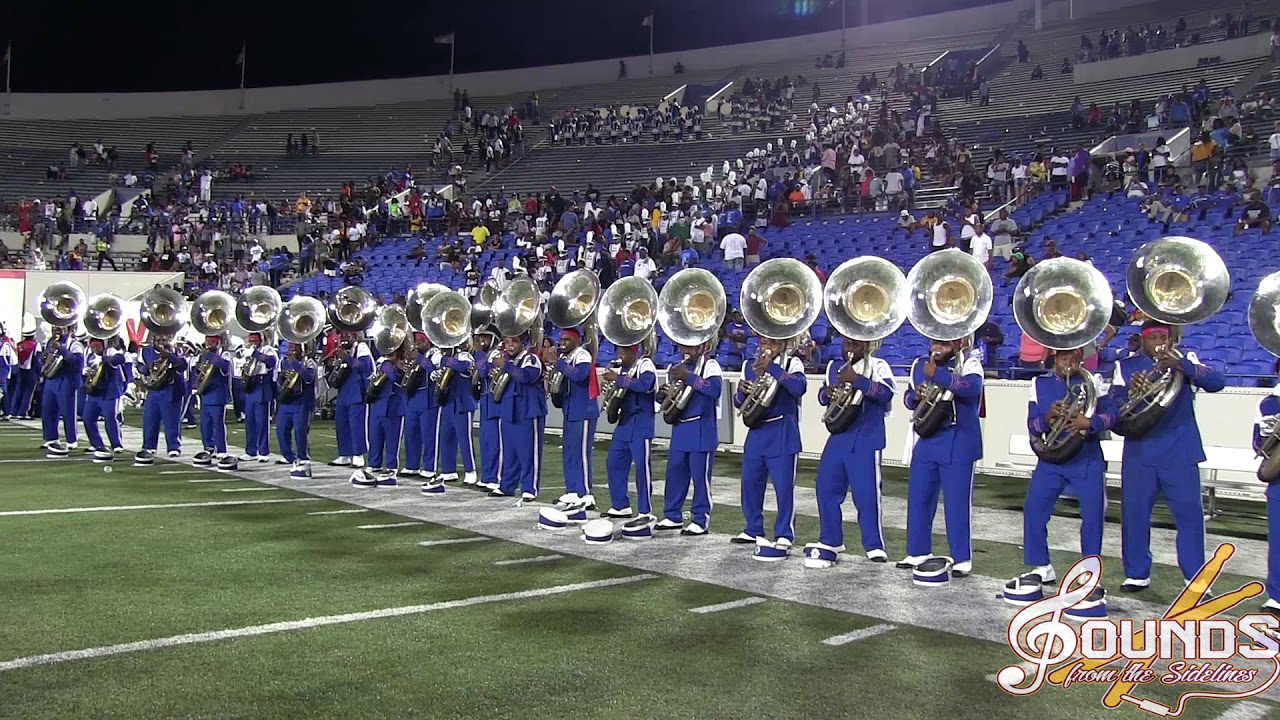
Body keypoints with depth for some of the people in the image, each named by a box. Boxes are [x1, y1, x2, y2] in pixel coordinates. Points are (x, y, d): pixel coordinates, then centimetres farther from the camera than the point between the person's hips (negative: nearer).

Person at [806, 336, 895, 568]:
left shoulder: (878, 366, -4)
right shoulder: (834, 367, 14)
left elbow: (886, 393, -20)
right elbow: (822, 396, 19)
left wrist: (856, 380, -27)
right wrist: (828, 393, -4)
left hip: (866, 440, -6)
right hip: (838, 437, 6)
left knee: (866, 493, -6)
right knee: (826, 488, 7)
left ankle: (875, 546, 6)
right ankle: (830, 542, 21)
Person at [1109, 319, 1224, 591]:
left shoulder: (1185, 362, 6)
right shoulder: (1126, 367, 8)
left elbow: (1217, 383, -12)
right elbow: (1114, 407, -2)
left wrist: (1180, 365, -27)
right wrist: (1130, 390, -24)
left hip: (1180, 453, -1)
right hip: (1139, 452, 1)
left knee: (1189, 514, -3)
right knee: (1134, 513, 3)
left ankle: (1196, 578, 6)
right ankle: (1137, 574, 15)